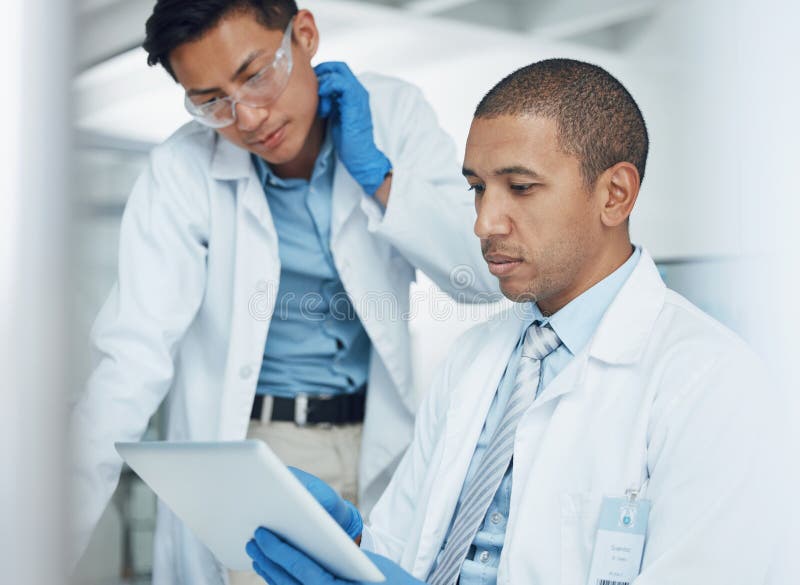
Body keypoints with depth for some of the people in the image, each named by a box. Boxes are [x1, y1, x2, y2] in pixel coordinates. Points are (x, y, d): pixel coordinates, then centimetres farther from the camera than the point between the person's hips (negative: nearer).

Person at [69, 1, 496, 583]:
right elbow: (134, 359, -20)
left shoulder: (394, 114, -7)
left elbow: (487, 277, -8)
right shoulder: (180, 172, -14)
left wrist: (377, 174, -19)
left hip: (380, 444, 2)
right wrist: (56, 536, -28)